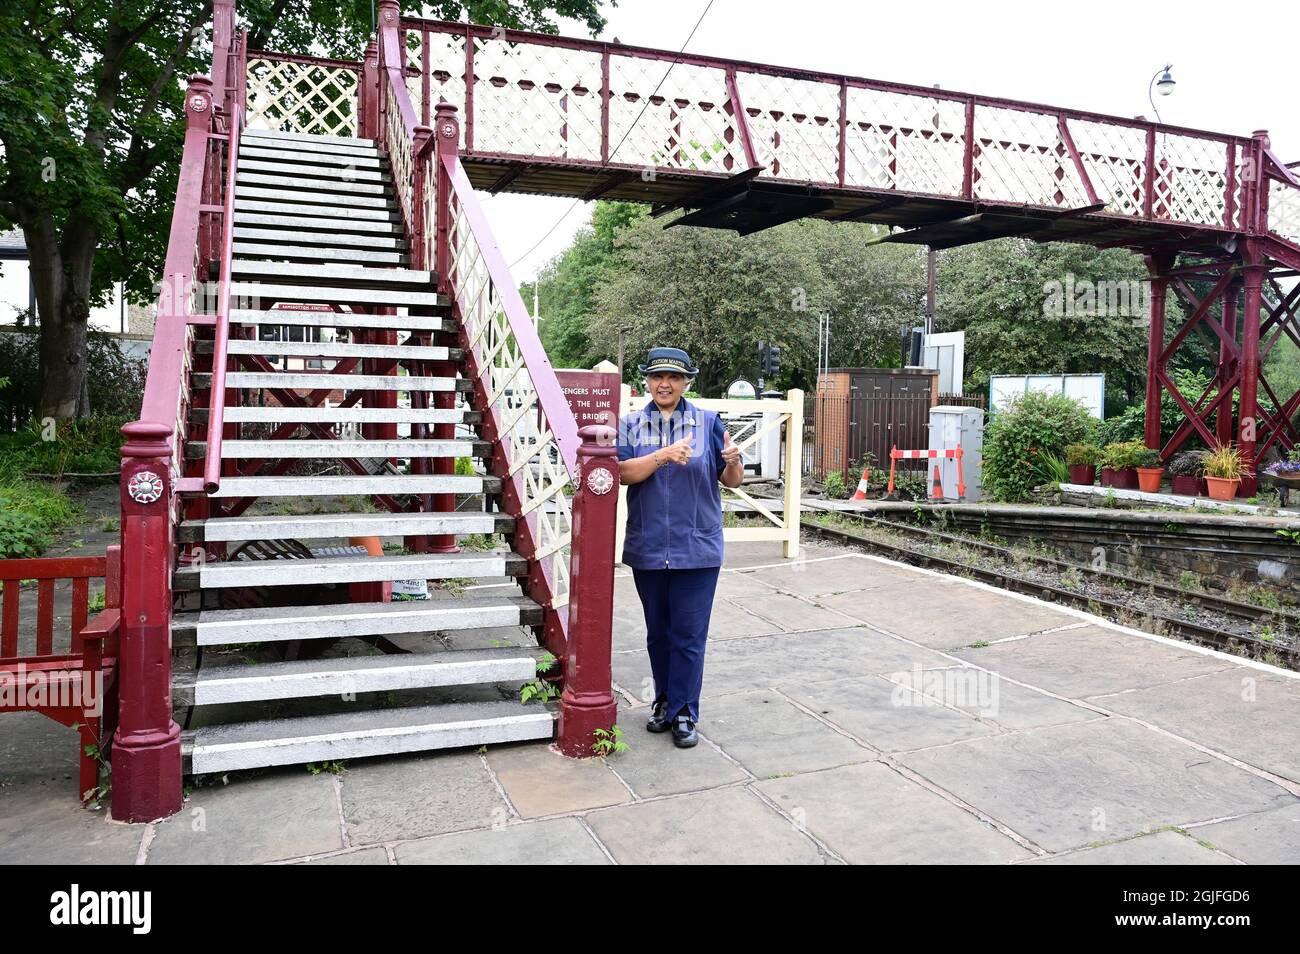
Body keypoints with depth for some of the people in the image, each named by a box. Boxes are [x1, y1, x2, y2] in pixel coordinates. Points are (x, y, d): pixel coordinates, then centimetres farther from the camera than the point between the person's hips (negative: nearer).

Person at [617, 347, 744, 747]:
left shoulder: (708, 422, 2)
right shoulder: (631, 424, 5)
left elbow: (732, 481, 3)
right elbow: (621, 472, -10)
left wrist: (733, 462, -19)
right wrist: (663, 456, -22)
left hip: (696, 548, -2)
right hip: (647, 548, 2)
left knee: (689, 635, 0)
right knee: (658, 632, 14)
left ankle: (683, 714, 12)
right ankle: (665, 701, 30)